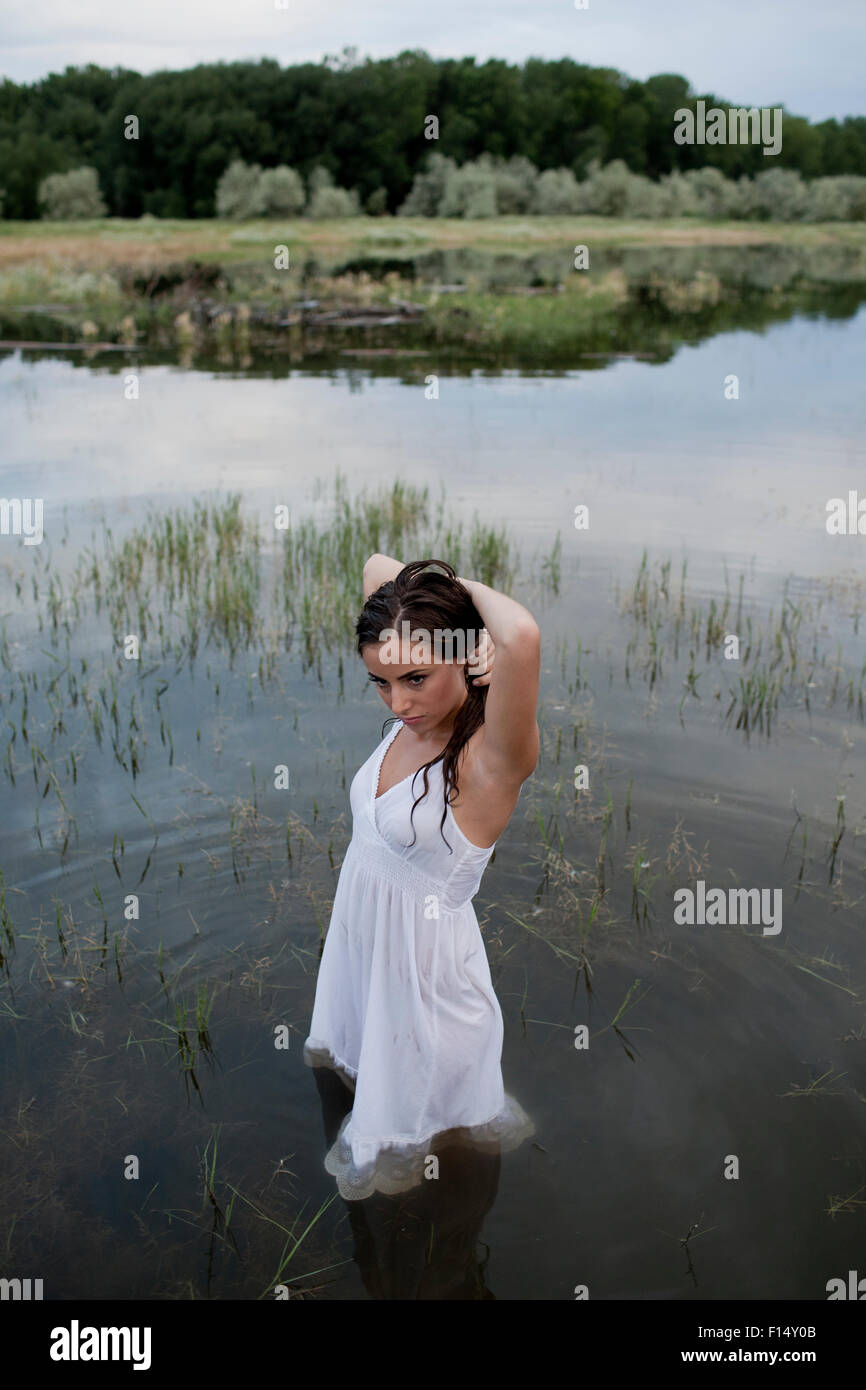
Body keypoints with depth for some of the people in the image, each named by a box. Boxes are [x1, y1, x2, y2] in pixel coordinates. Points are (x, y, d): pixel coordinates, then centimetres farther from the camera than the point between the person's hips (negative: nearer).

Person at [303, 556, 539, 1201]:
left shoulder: (491, 755, -29)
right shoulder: (417, 713, -9)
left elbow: (521, 635, -52)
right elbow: (378, 566, 2)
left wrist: (466, 588, -32)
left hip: (423, 954, -7)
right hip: (358, 931, 8)